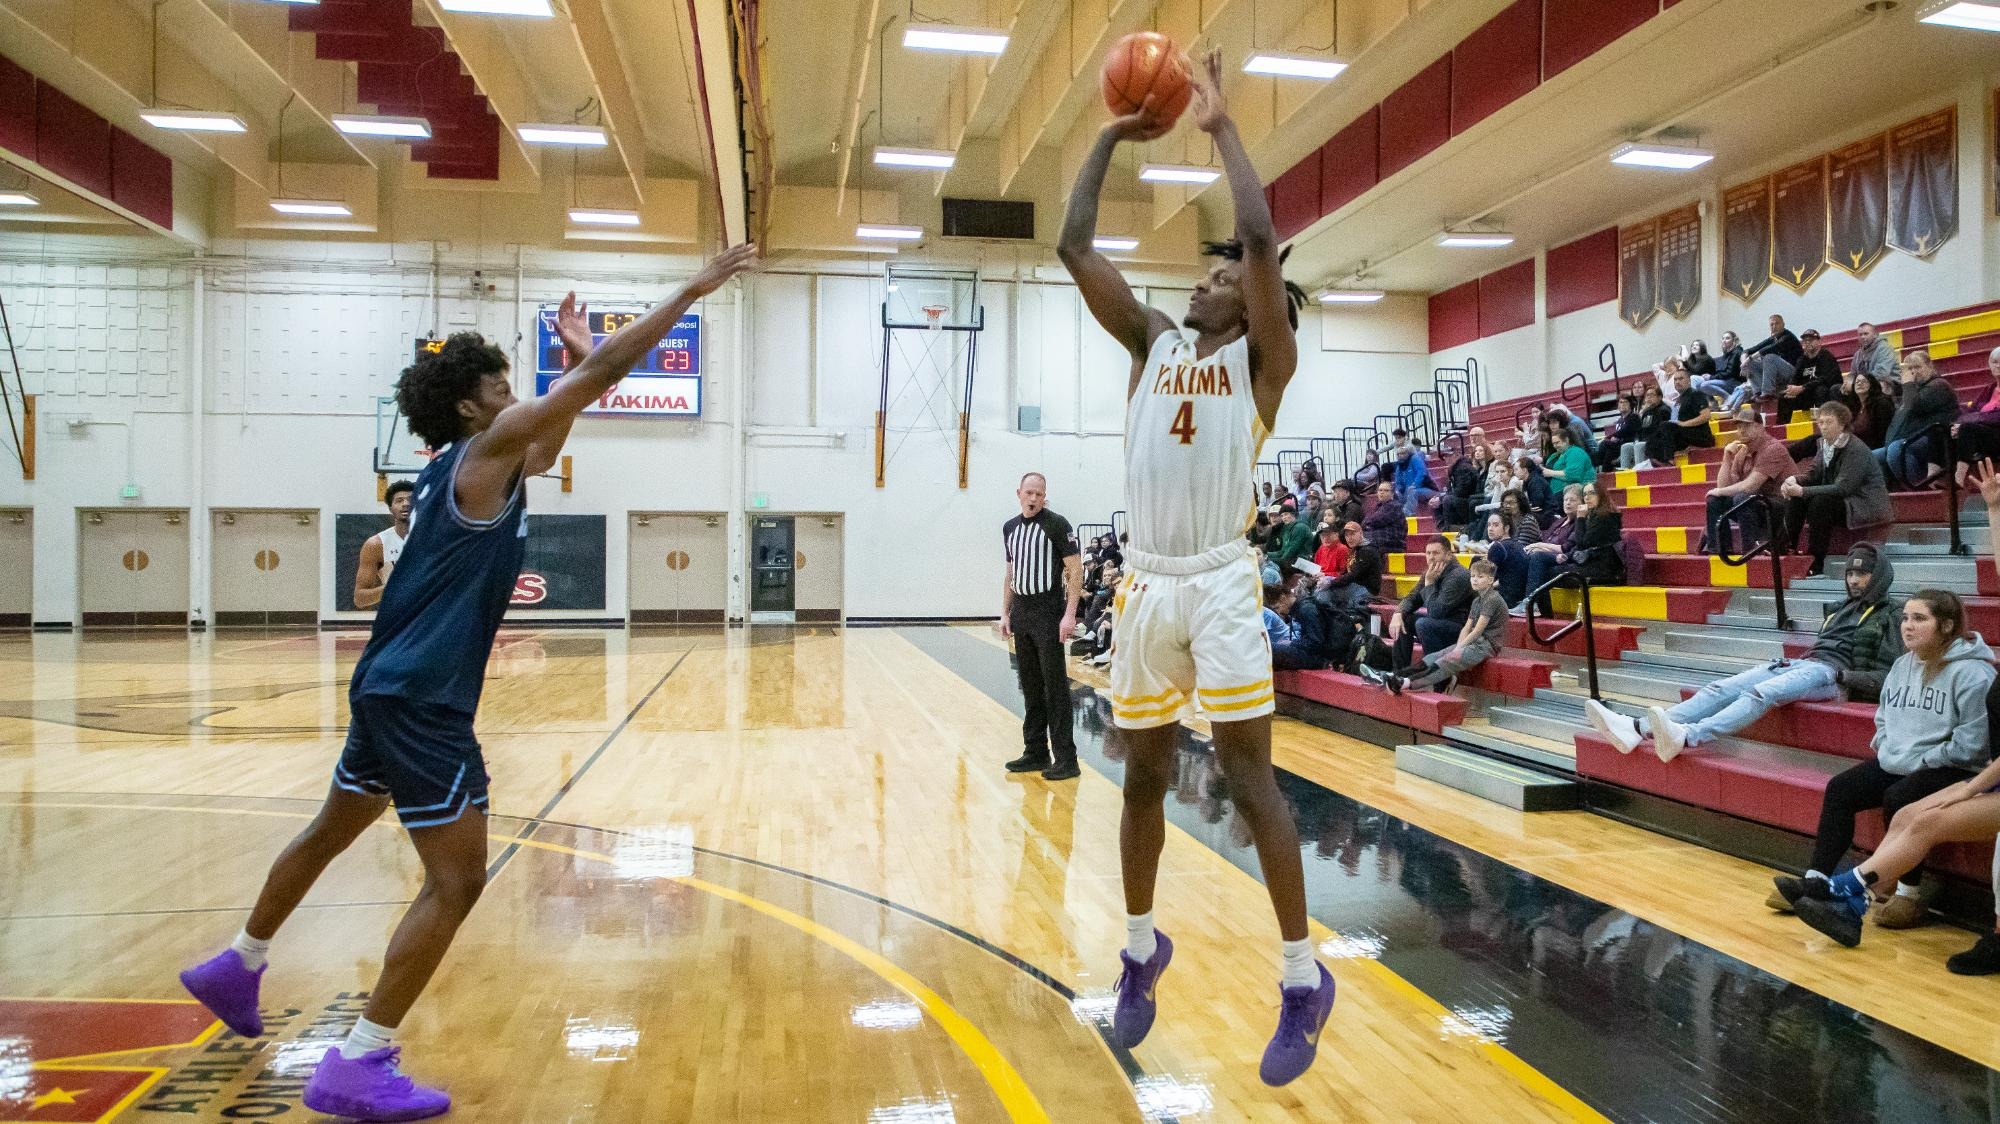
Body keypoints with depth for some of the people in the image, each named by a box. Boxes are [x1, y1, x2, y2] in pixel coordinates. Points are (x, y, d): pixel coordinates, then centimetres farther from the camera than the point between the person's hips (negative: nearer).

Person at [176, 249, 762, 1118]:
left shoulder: (469, 463, 11)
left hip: (395, 686, 10)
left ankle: (237, 967, 46)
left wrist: (573, 356, 23)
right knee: (456, 881, -6)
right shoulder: (484, 450, -13)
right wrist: (693, 289, -15)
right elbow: (600, 380, -18)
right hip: (420, 697, -10)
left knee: (332, 830, 27)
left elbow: (545, 452, 30)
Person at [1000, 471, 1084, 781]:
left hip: (1048, 615, -6)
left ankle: (1066, 759, -2)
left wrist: (1070, 615, -17)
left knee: (1055, 687, -6)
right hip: (1021, 614, 6)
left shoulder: (1057, 524, -7)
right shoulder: (1009, 528, 12)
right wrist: (1005, 613, 13)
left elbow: (1075, 570, -10)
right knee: (1030, 687, 11)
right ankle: (1036, 753, 19)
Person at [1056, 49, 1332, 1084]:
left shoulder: (1263, 357, 2)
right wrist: (1112, 138, 9)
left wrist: (1221, 126, -3)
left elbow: (1263, 239, -13)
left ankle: (1302, 978, 10)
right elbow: (1073, 248, 8)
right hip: (1146, 584, 5)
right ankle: (1142, 949, 31)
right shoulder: (1153, 341, 14)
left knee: (1248, 775, -3)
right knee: (1144, 774, 13)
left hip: (1219, 585, -4)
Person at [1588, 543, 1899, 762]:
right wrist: (1790, 661, 12)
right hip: (1802, 663, 7)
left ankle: (1685, 737, -60)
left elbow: (1887, 677, -2)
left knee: (1759, 694, -36)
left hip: (1831, 674, -7)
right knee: (1721, 689, -16)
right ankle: (1637, 729, -35)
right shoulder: (1841, 609, 29)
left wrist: (1845, 677, -15)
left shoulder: (1889, 617, 8)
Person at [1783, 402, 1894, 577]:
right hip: (1840, 498, 8)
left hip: (1865, 504, -8)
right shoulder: (1825, 444, 3)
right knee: (1794, 498, -5)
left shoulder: (1856, 449, -20)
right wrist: (1795, 480, -13)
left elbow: (1842, 488, -27)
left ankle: (1816, 566, -28)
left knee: (1821, 502, -32)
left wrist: (1803, 491, -31)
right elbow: (1813, 474, 10)